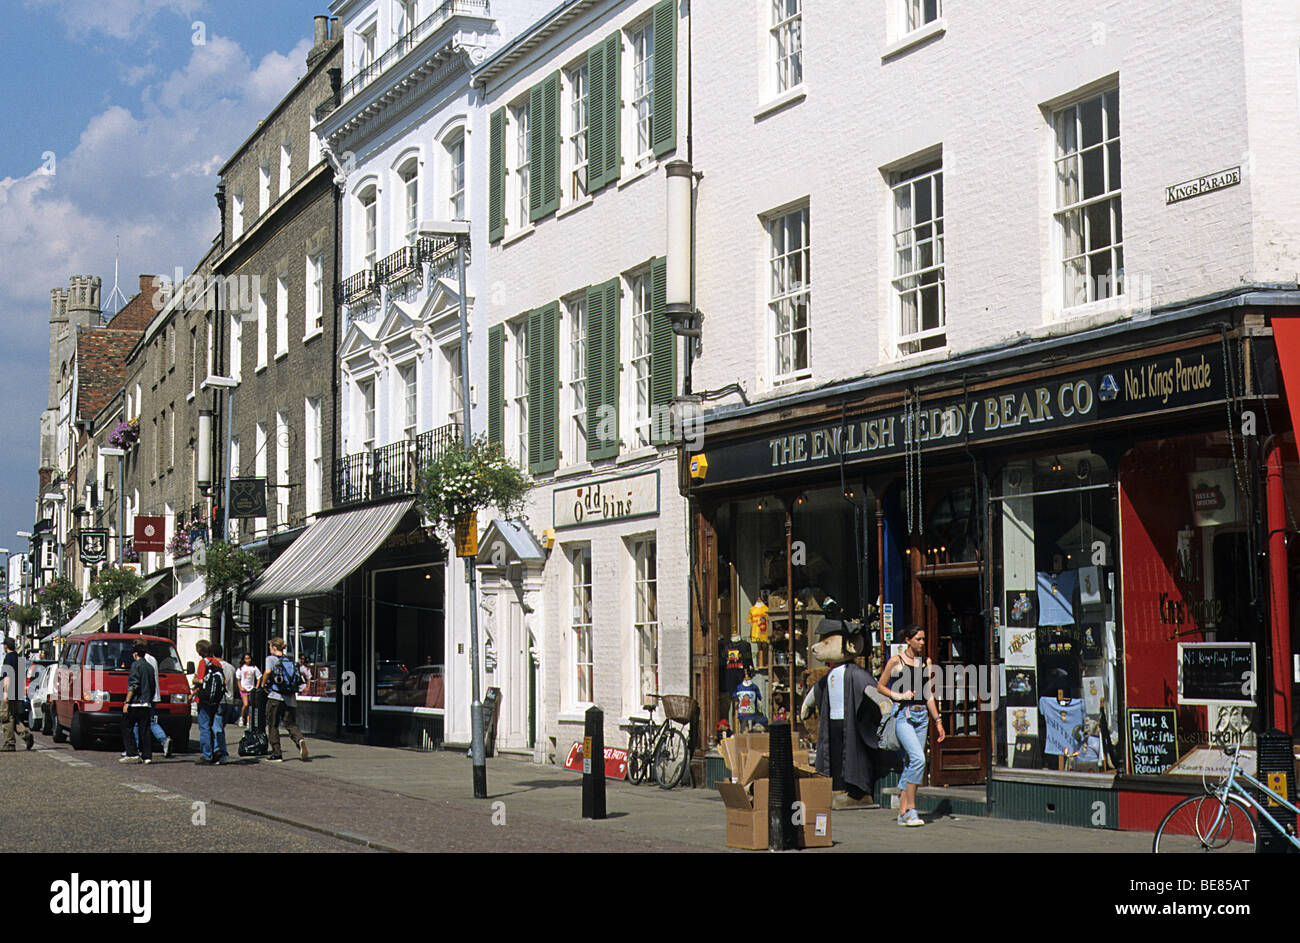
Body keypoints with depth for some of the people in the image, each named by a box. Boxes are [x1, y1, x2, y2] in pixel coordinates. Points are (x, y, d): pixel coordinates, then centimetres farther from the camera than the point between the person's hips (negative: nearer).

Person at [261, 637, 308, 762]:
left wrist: (263, 684, -2)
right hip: (291, 698, 4)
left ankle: (276, 754, 5)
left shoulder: (271, 658, -1)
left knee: (272, 726, 7)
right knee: (291, 725, 8)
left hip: (275, 697, -4)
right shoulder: (290, 660, 14)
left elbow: (268, 672, -18)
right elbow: (297, 678, 13)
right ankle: (299, 740, -23)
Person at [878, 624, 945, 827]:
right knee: (918, 758, -20)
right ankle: (910, 809, -14)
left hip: (921, 715, 6)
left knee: (913, 763, 4)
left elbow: (928, 695, 16)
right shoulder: (896, 661, -2)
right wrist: (899, 696, -12)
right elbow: (880, 687, 3)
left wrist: (938, 721, 14)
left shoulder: (925, 662, 13)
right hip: (903, 714, -6)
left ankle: (903, 812, 9)